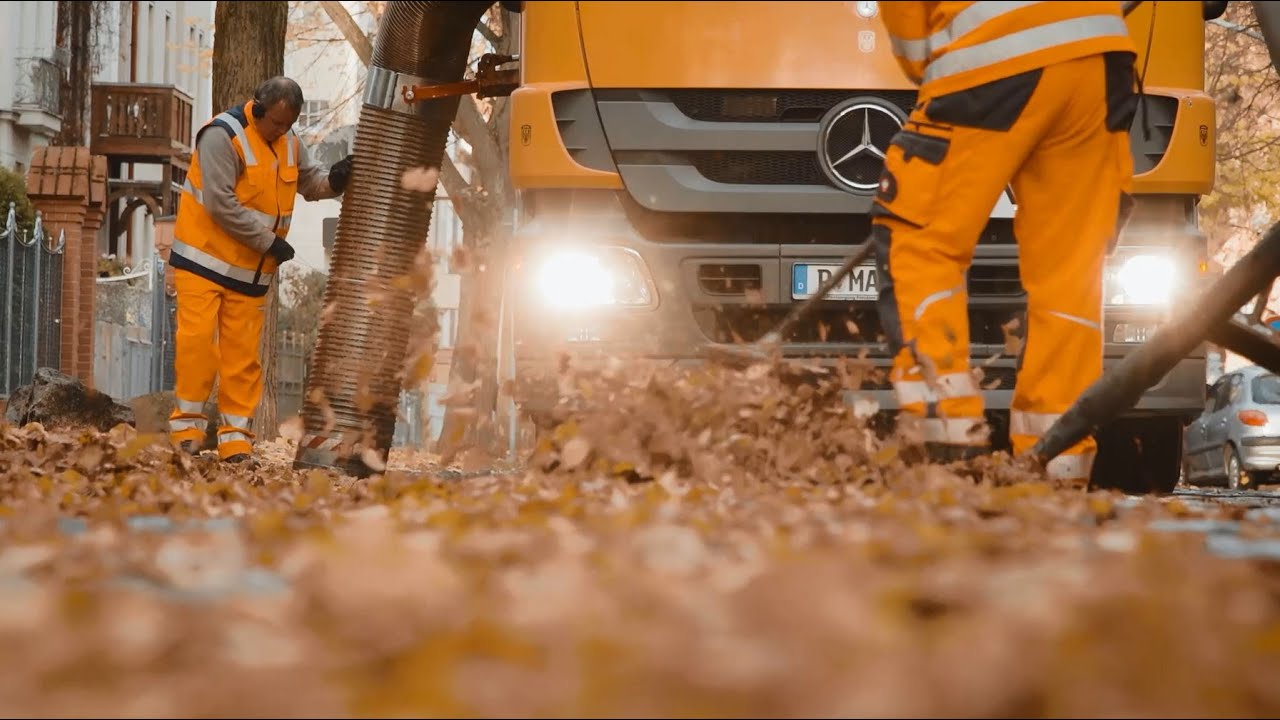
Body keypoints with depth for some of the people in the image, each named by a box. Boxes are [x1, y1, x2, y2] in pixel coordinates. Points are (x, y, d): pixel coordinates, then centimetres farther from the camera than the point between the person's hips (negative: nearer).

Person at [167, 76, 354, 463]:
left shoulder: (288, 141, 8)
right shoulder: (222, 136, -17)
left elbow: (309, 182, 19)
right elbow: (221, 204, -21)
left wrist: (334, 180, -6)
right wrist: (270, 242, -18)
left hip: (251, 270, 6)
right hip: (205, 259, -6)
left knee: (243, 352, 4)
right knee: (197, 337, -13)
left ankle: (236, 435, 5)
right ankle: (187, 423, -4)